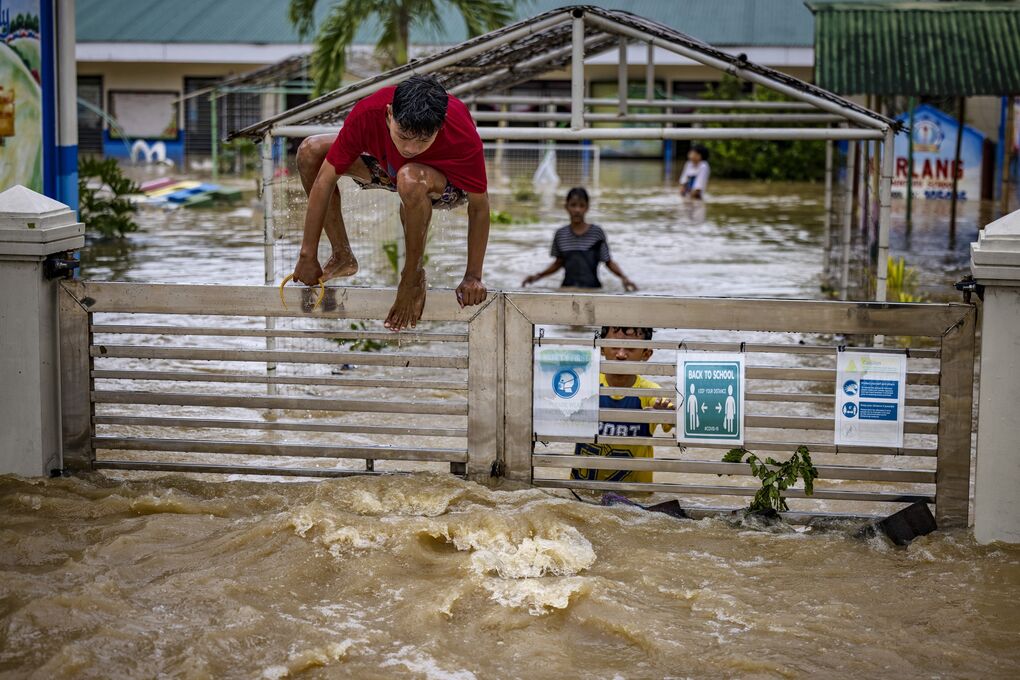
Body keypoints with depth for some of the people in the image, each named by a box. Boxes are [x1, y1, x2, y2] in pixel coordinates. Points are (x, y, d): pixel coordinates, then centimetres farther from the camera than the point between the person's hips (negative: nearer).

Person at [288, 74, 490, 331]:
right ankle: (343, 256, 0)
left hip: (448, 184, -4)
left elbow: (479, 206, -25)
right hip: (390, 167, 4)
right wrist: (308, 255, -23)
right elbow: (325, 178, -26)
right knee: (310, 151, -14)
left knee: (410, 179, -41)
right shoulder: (367, 113, -34)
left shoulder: (463, 136, -39)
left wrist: (473, 277, -22)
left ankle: (413, 276, -17)